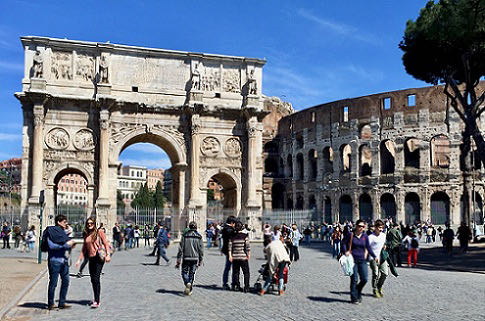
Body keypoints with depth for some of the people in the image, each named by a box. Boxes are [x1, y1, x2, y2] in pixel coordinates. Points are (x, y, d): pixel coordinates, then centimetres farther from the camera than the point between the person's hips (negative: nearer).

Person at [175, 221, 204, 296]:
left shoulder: (185, 236, -3)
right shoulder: (199, 237, 0)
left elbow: (180, 249, -3)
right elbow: (201, 250, 3)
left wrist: (178, 261, 2)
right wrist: (200, 260, 13)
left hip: (186, 258, -1)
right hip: (195, 258, 2)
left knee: (184, 272, 11)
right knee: (192, 274, 10)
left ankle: (187, 283, -16)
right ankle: (189, 290, 12)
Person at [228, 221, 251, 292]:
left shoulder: (232, 236, 2)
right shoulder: (245, 236, -7)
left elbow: (229, 247, 0)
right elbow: (247, 247, -10)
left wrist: (230, 256, 4)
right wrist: (249, 254, 0)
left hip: (235, 257, 3)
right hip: (243, 257, -3)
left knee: (235, 272, 14)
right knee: (246, 272, 7)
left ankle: (236, 286, 18)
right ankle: (246, 287, 2)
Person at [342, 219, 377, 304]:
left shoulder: (365, 236, 6)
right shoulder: (351, 235, -2)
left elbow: (369, 248, 12)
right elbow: (344, 244, 3)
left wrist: (374, 256, 4)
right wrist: (346, 252, -14)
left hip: (362, 260, 3)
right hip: (353, 260, -3)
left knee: (364, 279, -2)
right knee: (354, 280, 0)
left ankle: (358, 292, 26)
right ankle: (354, 298, 12)